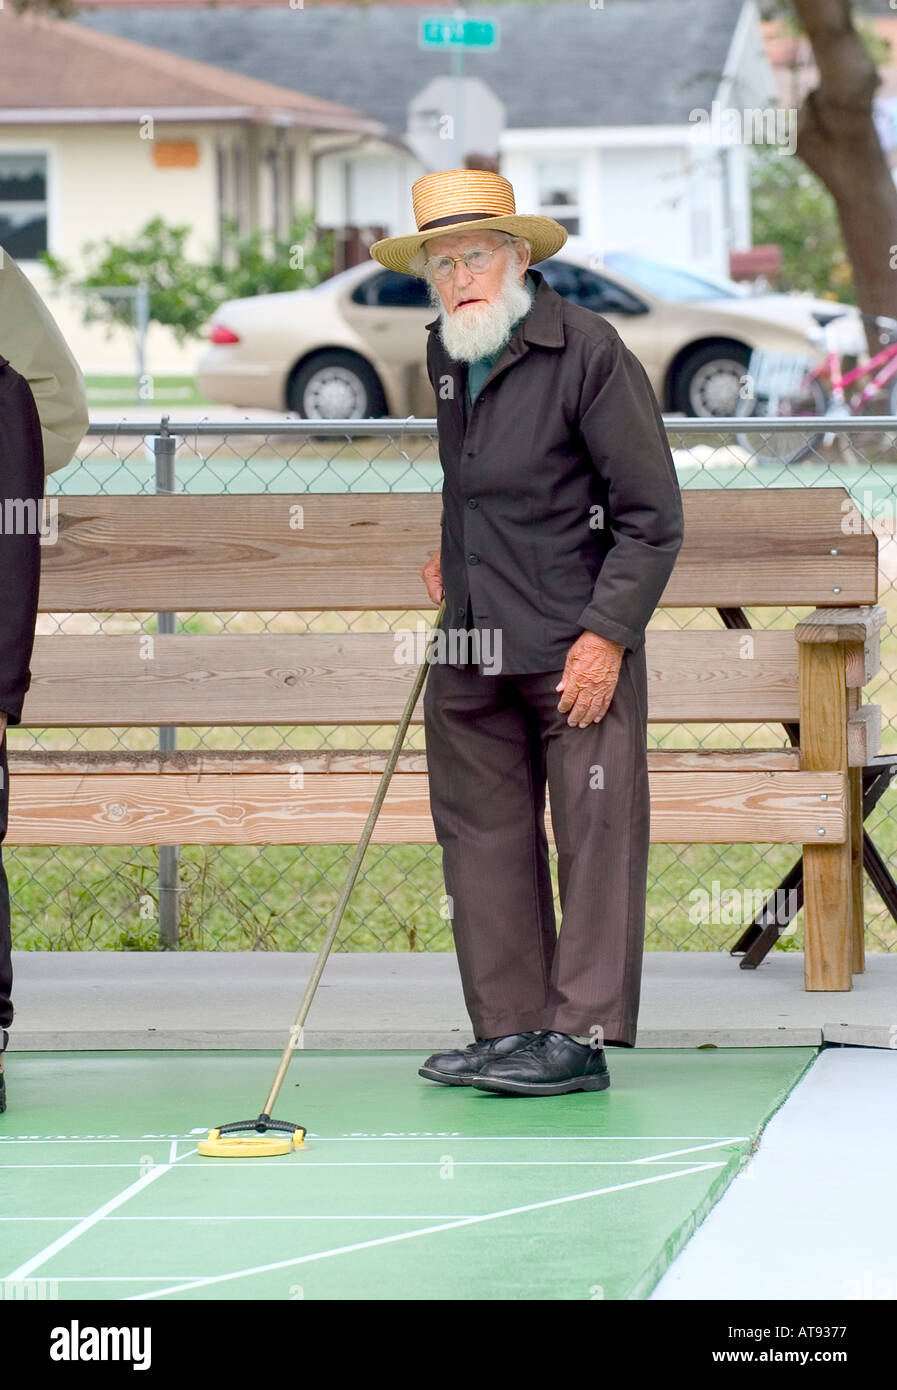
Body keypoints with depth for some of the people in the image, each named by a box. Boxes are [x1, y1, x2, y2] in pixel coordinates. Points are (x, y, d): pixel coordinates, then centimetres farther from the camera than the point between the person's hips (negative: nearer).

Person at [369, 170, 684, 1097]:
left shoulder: (589, 352, -11)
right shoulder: (444, 355, 11)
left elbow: (652, 516, -10)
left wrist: (606, 636, -15)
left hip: (577, 644, -7)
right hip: (470, 653, 7)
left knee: (594, 833, -5)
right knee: (484, 836, 7)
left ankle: (581, 1035, -2)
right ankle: (507, 1029, 12)